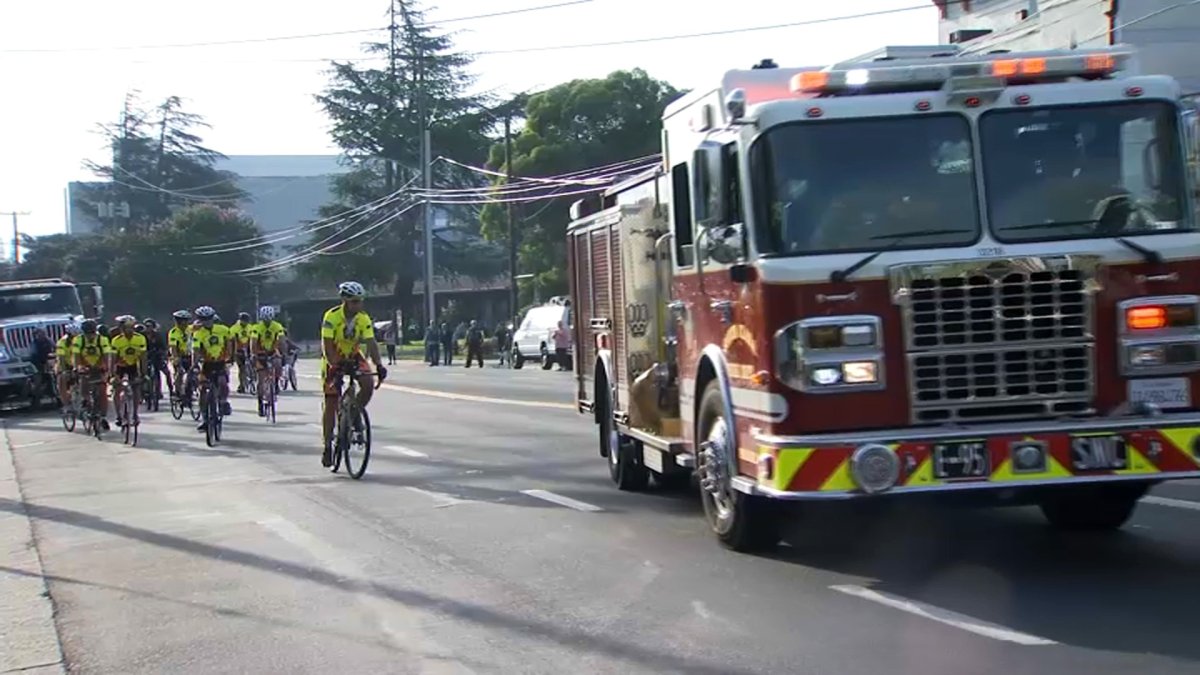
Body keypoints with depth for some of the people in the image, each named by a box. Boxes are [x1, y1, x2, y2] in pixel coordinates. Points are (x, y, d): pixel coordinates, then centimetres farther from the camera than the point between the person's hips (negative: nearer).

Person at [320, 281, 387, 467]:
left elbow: (371, 343, -21)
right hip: (333, 359, -3)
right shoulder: (332, 316, -25)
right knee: (331, 403, -5)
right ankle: (327, 446, 3)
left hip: (353, 356, 3)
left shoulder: (364, 318, -16)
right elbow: (327, 346, -30)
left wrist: (378, 365, -37)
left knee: (368, 385, -24)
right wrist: (337, 366, -43)